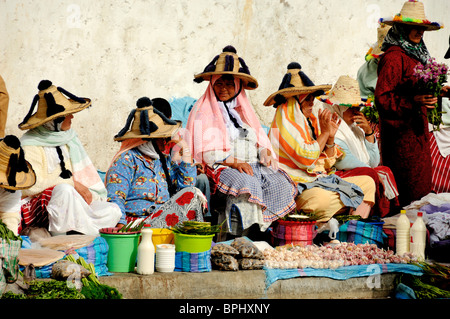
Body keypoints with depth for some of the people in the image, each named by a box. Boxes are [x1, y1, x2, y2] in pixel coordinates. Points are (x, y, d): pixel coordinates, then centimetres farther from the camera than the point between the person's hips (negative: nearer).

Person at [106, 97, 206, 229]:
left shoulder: (165, 159, 18)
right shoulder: (126, 160, -2)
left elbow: (187, 184, 10)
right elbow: (115, 197, -9)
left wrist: (185, 150, 8)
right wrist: (121, 226, -25)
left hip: (163, 220, 7)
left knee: (193, 194, -15)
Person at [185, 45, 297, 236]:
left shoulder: (244, 110, 24)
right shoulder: (204, 111, 6)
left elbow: (260, 140, 20)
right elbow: (205, 151, -4)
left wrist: (265, 153, -5)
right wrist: (234, 162, -16)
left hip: (253, 165, 6)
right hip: (220, 167, -6)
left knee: (280, 184, -21)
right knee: (247, 184, -35)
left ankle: (264, 232, -24)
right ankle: (237, 237, -35)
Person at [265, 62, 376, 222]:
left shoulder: (311, 120, 15)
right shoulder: (285, 122, -8)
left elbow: (326, 164, 16)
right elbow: (305, 159, -20)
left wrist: (330, 138, 0)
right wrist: (324, 133, -10)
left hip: (321, 180, 10)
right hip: (297, 185, -10)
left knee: (367, 182, 7)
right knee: (321, 199, -41)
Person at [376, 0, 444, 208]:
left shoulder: (415, 53, 14)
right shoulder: (394, 57, -14)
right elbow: (382, 98, -18)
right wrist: (414, 101, -27)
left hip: (417, 128, 9)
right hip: (401, 131, -9)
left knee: (421, 183, 10)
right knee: (411, 187, -7)